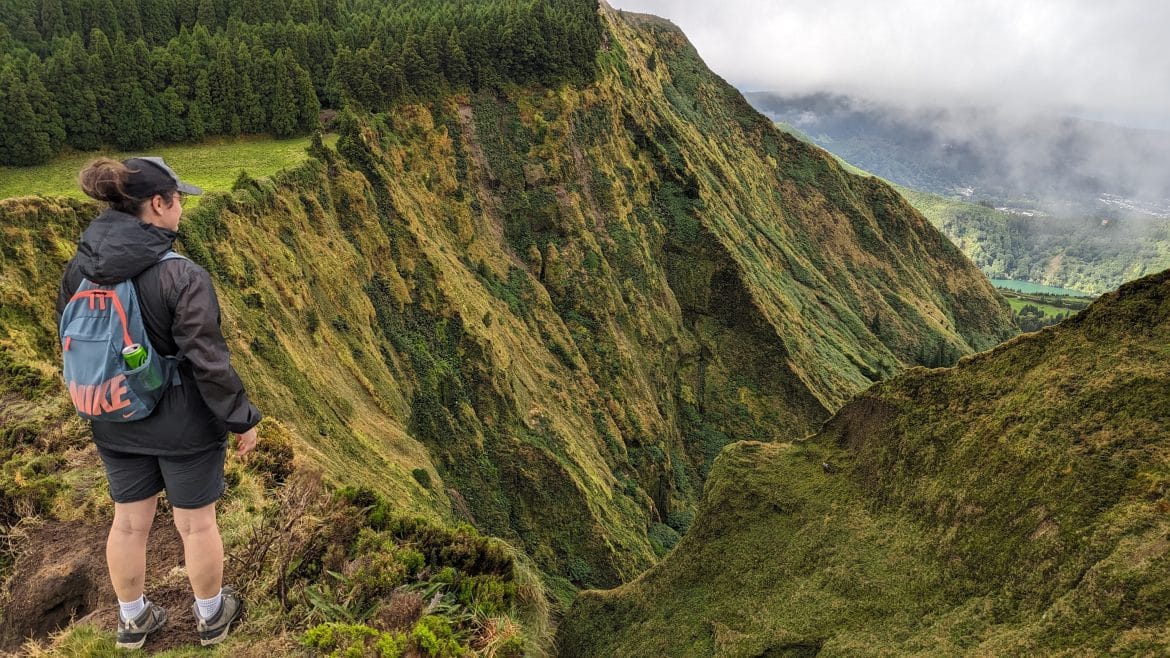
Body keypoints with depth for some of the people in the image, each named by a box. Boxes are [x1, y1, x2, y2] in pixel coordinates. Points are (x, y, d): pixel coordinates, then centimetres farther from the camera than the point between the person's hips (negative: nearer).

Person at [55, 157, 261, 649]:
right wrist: (242, 419, -10)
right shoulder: (181, 276, -25)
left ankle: (133, 620, 40)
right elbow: (208, 361, -23)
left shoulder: (79, 269, -5)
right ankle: (211, 616, 34)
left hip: (116, 423, 6)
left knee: (129, 521, 21)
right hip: (184, 423, -5)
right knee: (196, 523, 13)